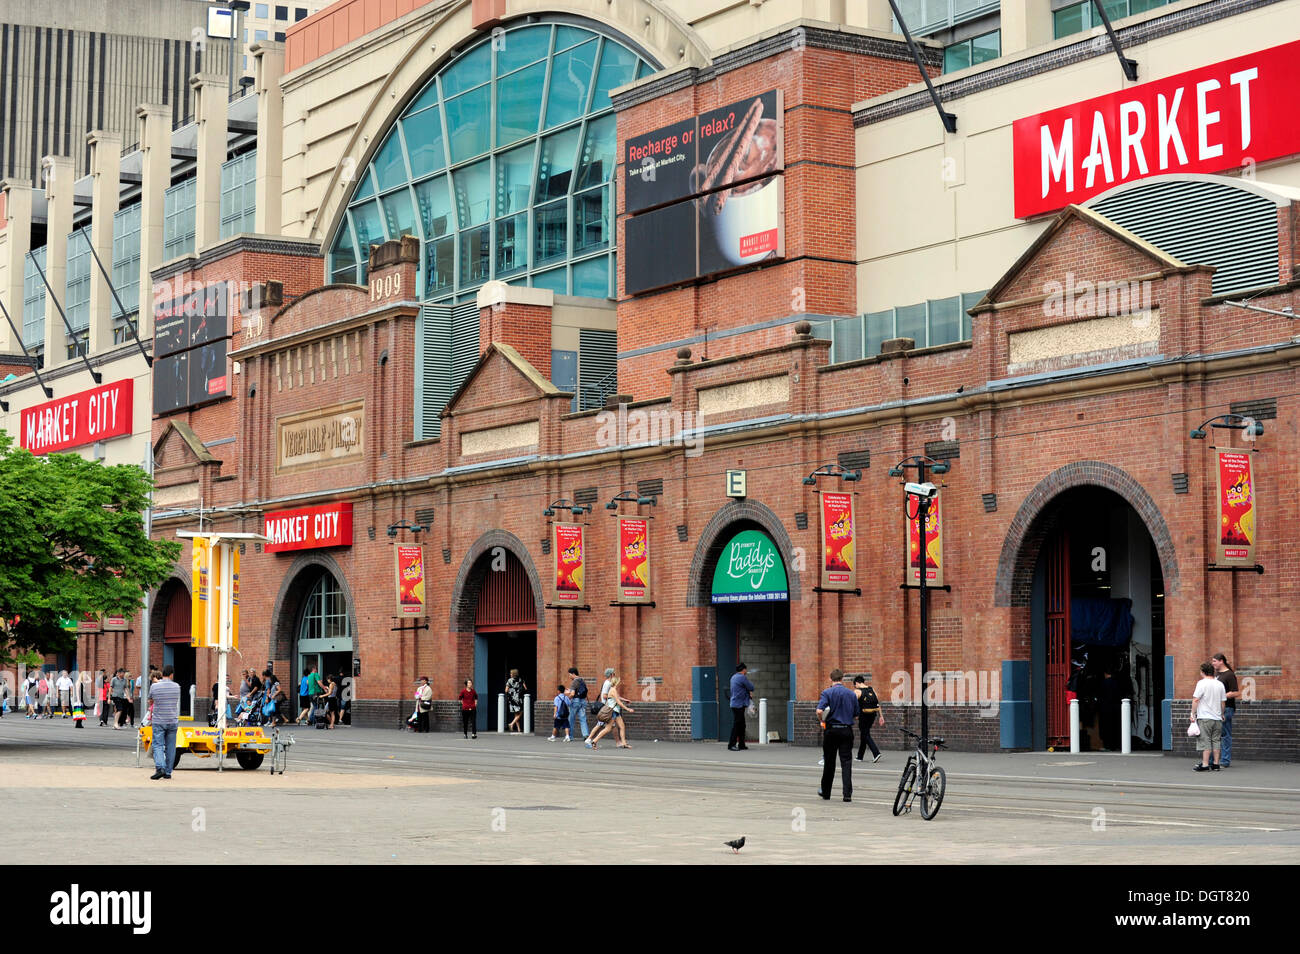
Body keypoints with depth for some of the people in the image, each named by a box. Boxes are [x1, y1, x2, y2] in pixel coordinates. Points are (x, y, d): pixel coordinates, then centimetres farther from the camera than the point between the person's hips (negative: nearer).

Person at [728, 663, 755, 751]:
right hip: (739, 704, -10)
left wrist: (749, 692, 7)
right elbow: (751, 687, -8)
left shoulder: (734, 677, 15)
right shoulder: (742, 677, -14)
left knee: (742, 725, 15)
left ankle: (741, 744, 19)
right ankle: (731, 745, -10)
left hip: (735, 703, 10)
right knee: (736, 725, -9)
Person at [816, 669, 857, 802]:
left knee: (829, 762, 9)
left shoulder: (827, 692, -6)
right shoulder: (851, 694, 5)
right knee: (846, 762, 0)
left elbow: (819, 711, -18)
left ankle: (826, 792, 21)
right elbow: (856, 713, 11)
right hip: (847, 730, 1)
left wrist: (822, 720, 2)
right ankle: (847, 794, -10)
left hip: (831, 730, -1)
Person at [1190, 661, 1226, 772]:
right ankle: (1215, 764, 11)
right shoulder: (1220, 684, 9)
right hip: (1217, 718, 6)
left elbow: (1195, 700, -12)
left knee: (1205, 742, -5)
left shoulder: (1202, 683, -8)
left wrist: (1193, 714, -5)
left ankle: (1205, 764, -8)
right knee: (1216, 741, 10)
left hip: (1205, 718, -6)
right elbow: (1223, 702, 14)